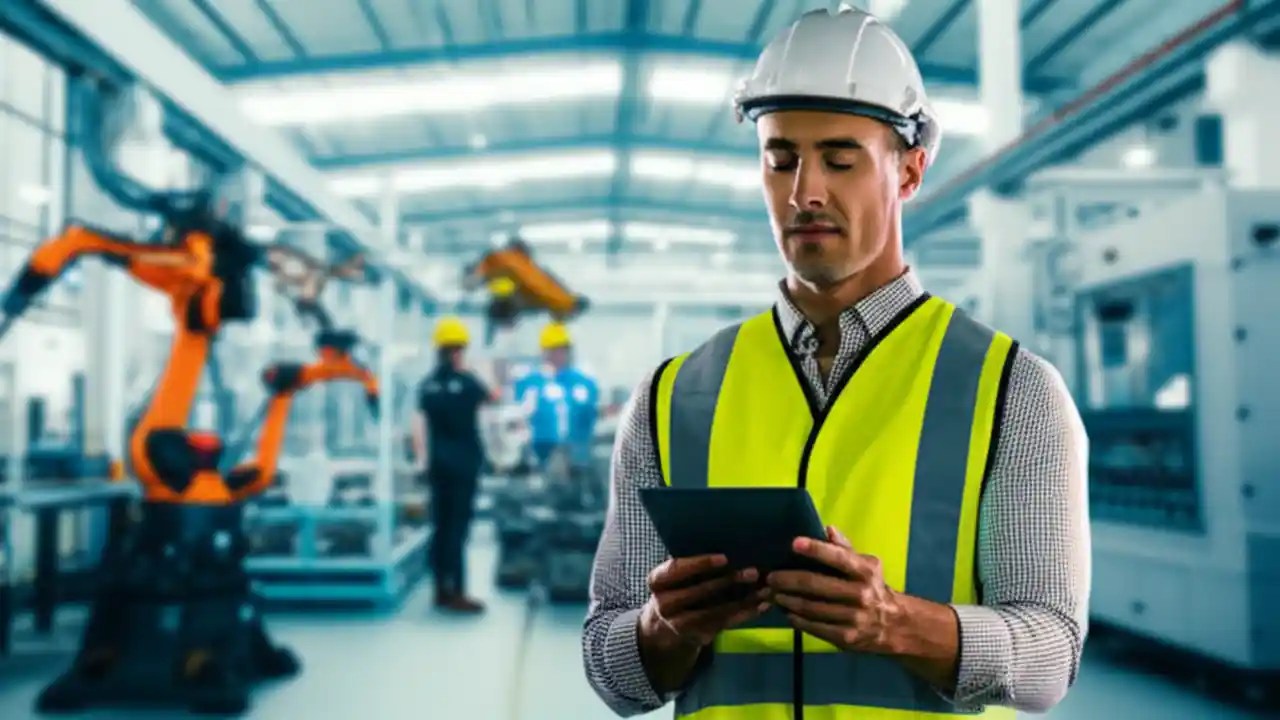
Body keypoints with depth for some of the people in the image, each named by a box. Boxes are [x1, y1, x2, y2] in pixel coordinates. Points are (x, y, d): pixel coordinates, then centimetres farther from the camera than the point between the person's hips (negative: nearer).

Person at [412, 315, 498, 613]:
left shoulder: (428, 384, 3)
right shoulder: (466, 381, -10)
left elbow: (419, 423, 3)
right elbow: (493, 398, 9)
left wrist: (421, 459, 9)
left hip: (438, 461, 5)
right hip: (464, 460, -5)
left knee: (441, 525, 10)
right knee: (458, 526, -4)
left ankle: (442, 590, 15)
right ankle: (456, 593, -5)